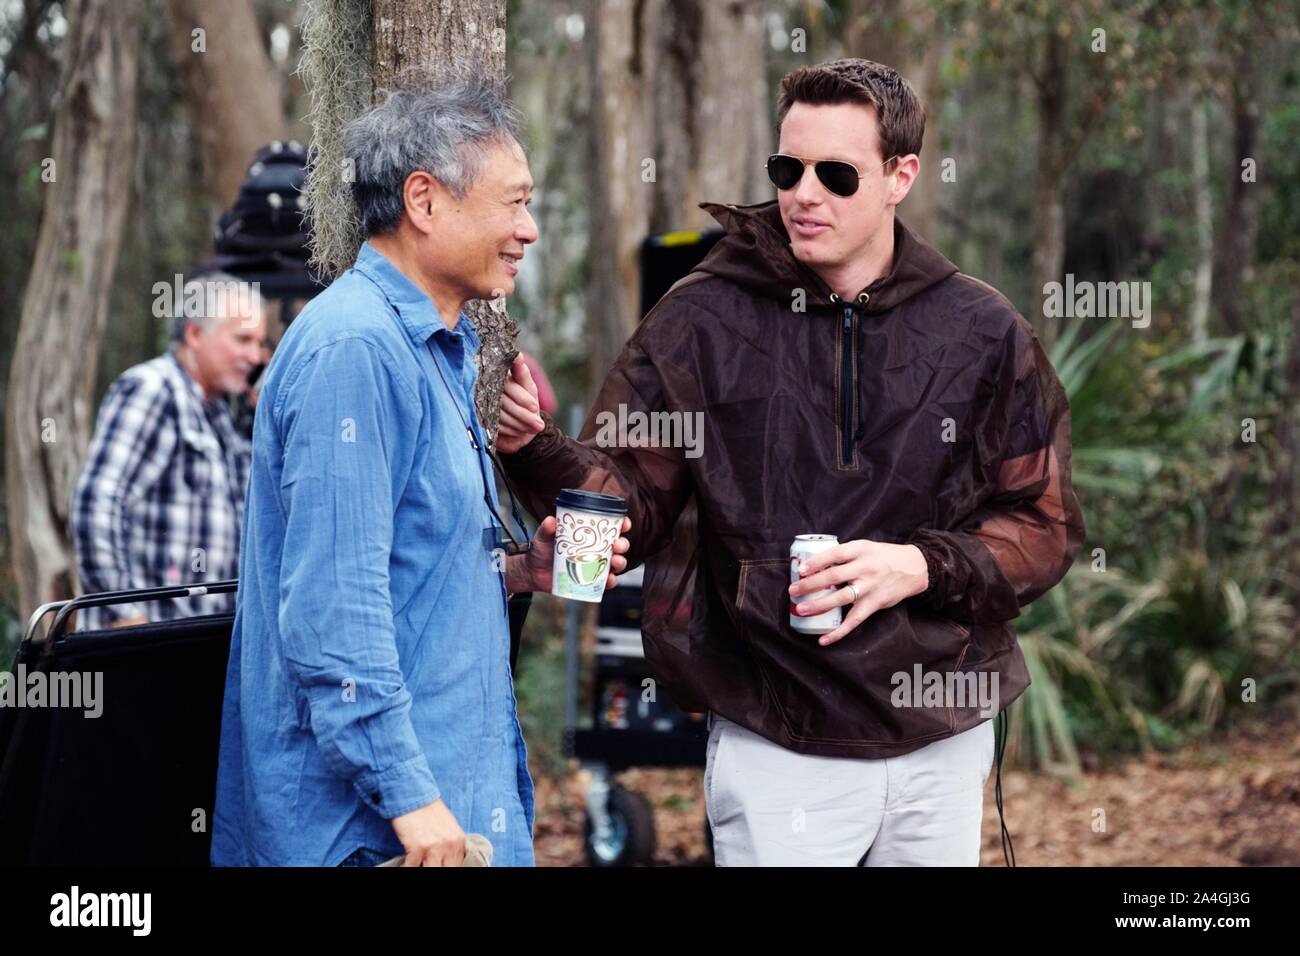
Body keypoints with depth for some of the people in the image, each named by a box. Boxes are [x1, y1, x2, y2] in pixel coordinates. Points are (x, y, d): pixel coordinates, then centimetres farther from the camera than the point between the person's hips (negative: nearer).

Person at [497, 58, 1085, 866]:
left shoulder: (983, 334, 0)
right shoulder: (702, 321, -3)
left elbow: (1045, 526, 3)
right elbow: (629, 507, -4)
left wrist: (922, 566, -14)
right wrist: (538, 451, -23)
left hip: (944, 746, 2)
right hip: (776, 753, -2)